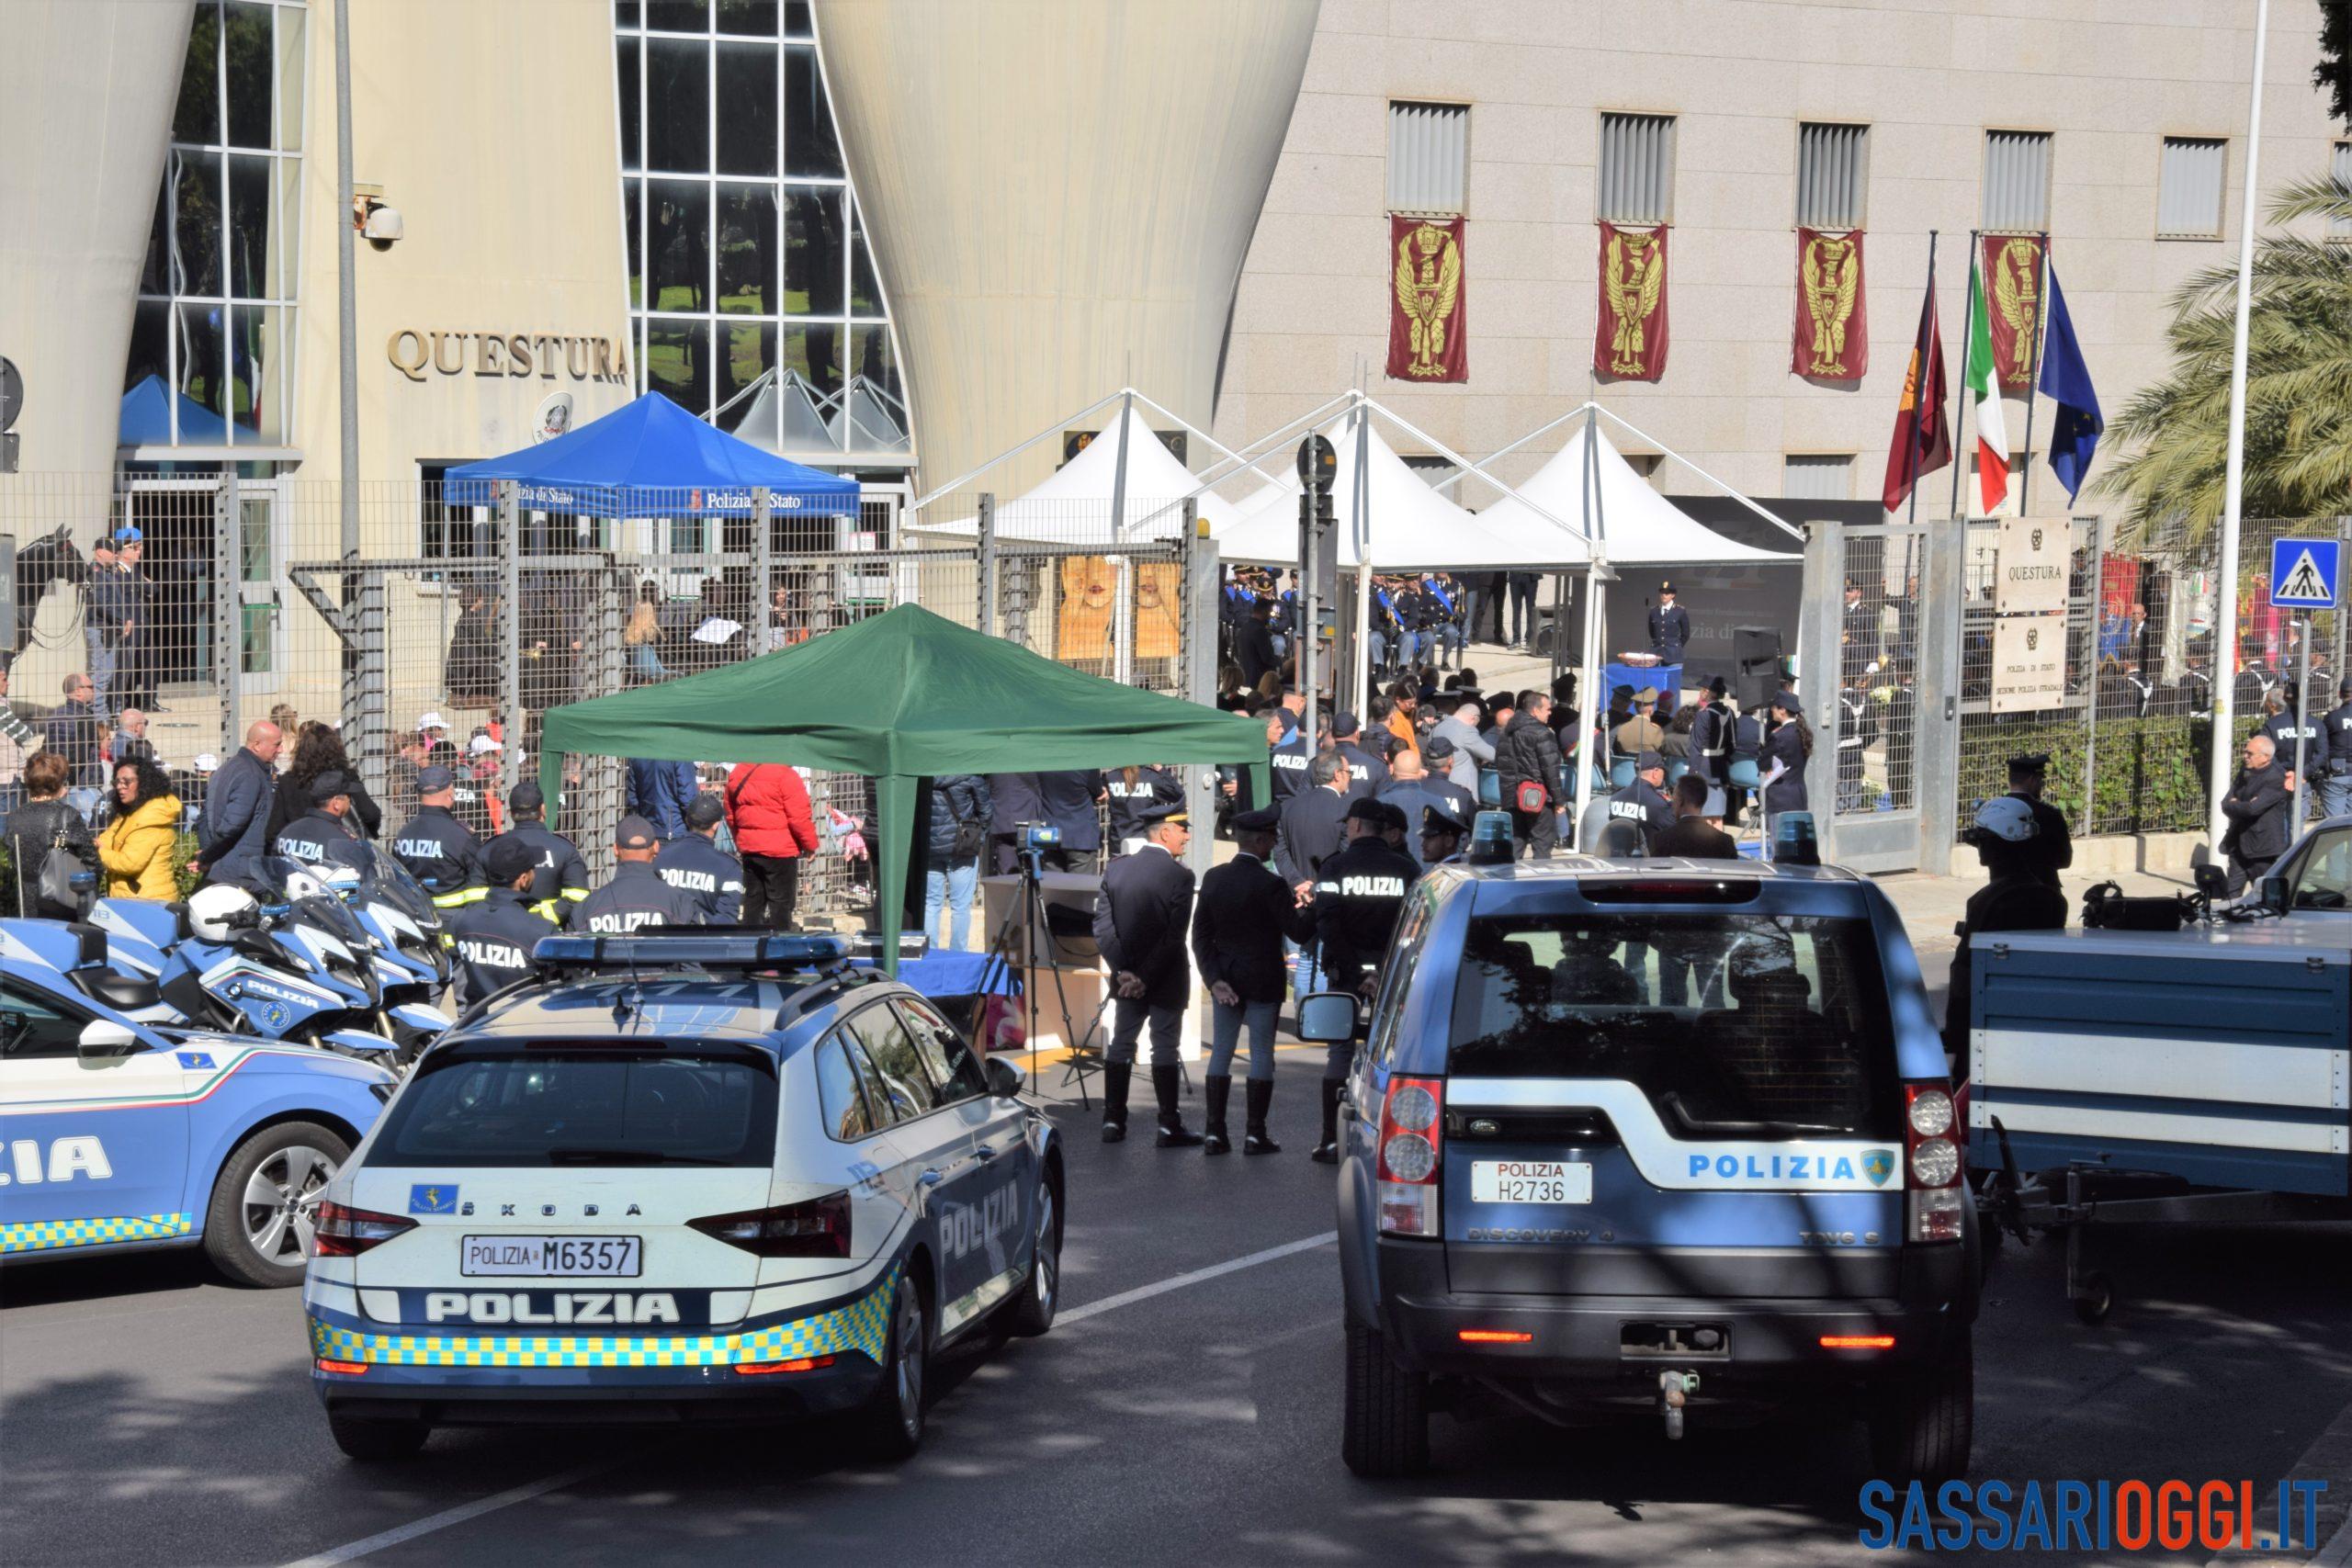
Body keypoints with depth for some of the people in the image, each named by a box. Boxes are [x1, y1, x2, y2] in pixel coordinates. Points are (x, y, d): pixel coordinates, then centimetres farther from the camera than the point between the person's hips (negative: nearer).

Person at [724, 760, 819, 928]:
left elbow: (730, 815, 14)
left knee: (753, 900, 15)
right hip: (781, 850, -6)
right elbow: (799, 817, -16)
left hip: (748, 850, 6)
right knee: (781, 902, 0)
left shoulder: (736, 774, 6)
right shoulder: (785, 775, -16)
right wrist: (810, 845, -3)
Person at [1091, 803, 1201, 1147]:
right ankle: (1169, 1127, 3)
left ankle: (1113, 1121, 13)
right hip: (1166, 978, -4)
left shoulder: (1116, 869, 1)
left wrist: (1124, 971, -5)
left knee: (1120, 1043, 12)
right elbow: (1174, 936, -19)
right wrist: (1146, 976, -13)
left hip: (1127, 978, 5)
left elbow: (1103, 925, -3)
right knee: (1164, 1048, 1)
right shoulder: (1179, 875, -14)